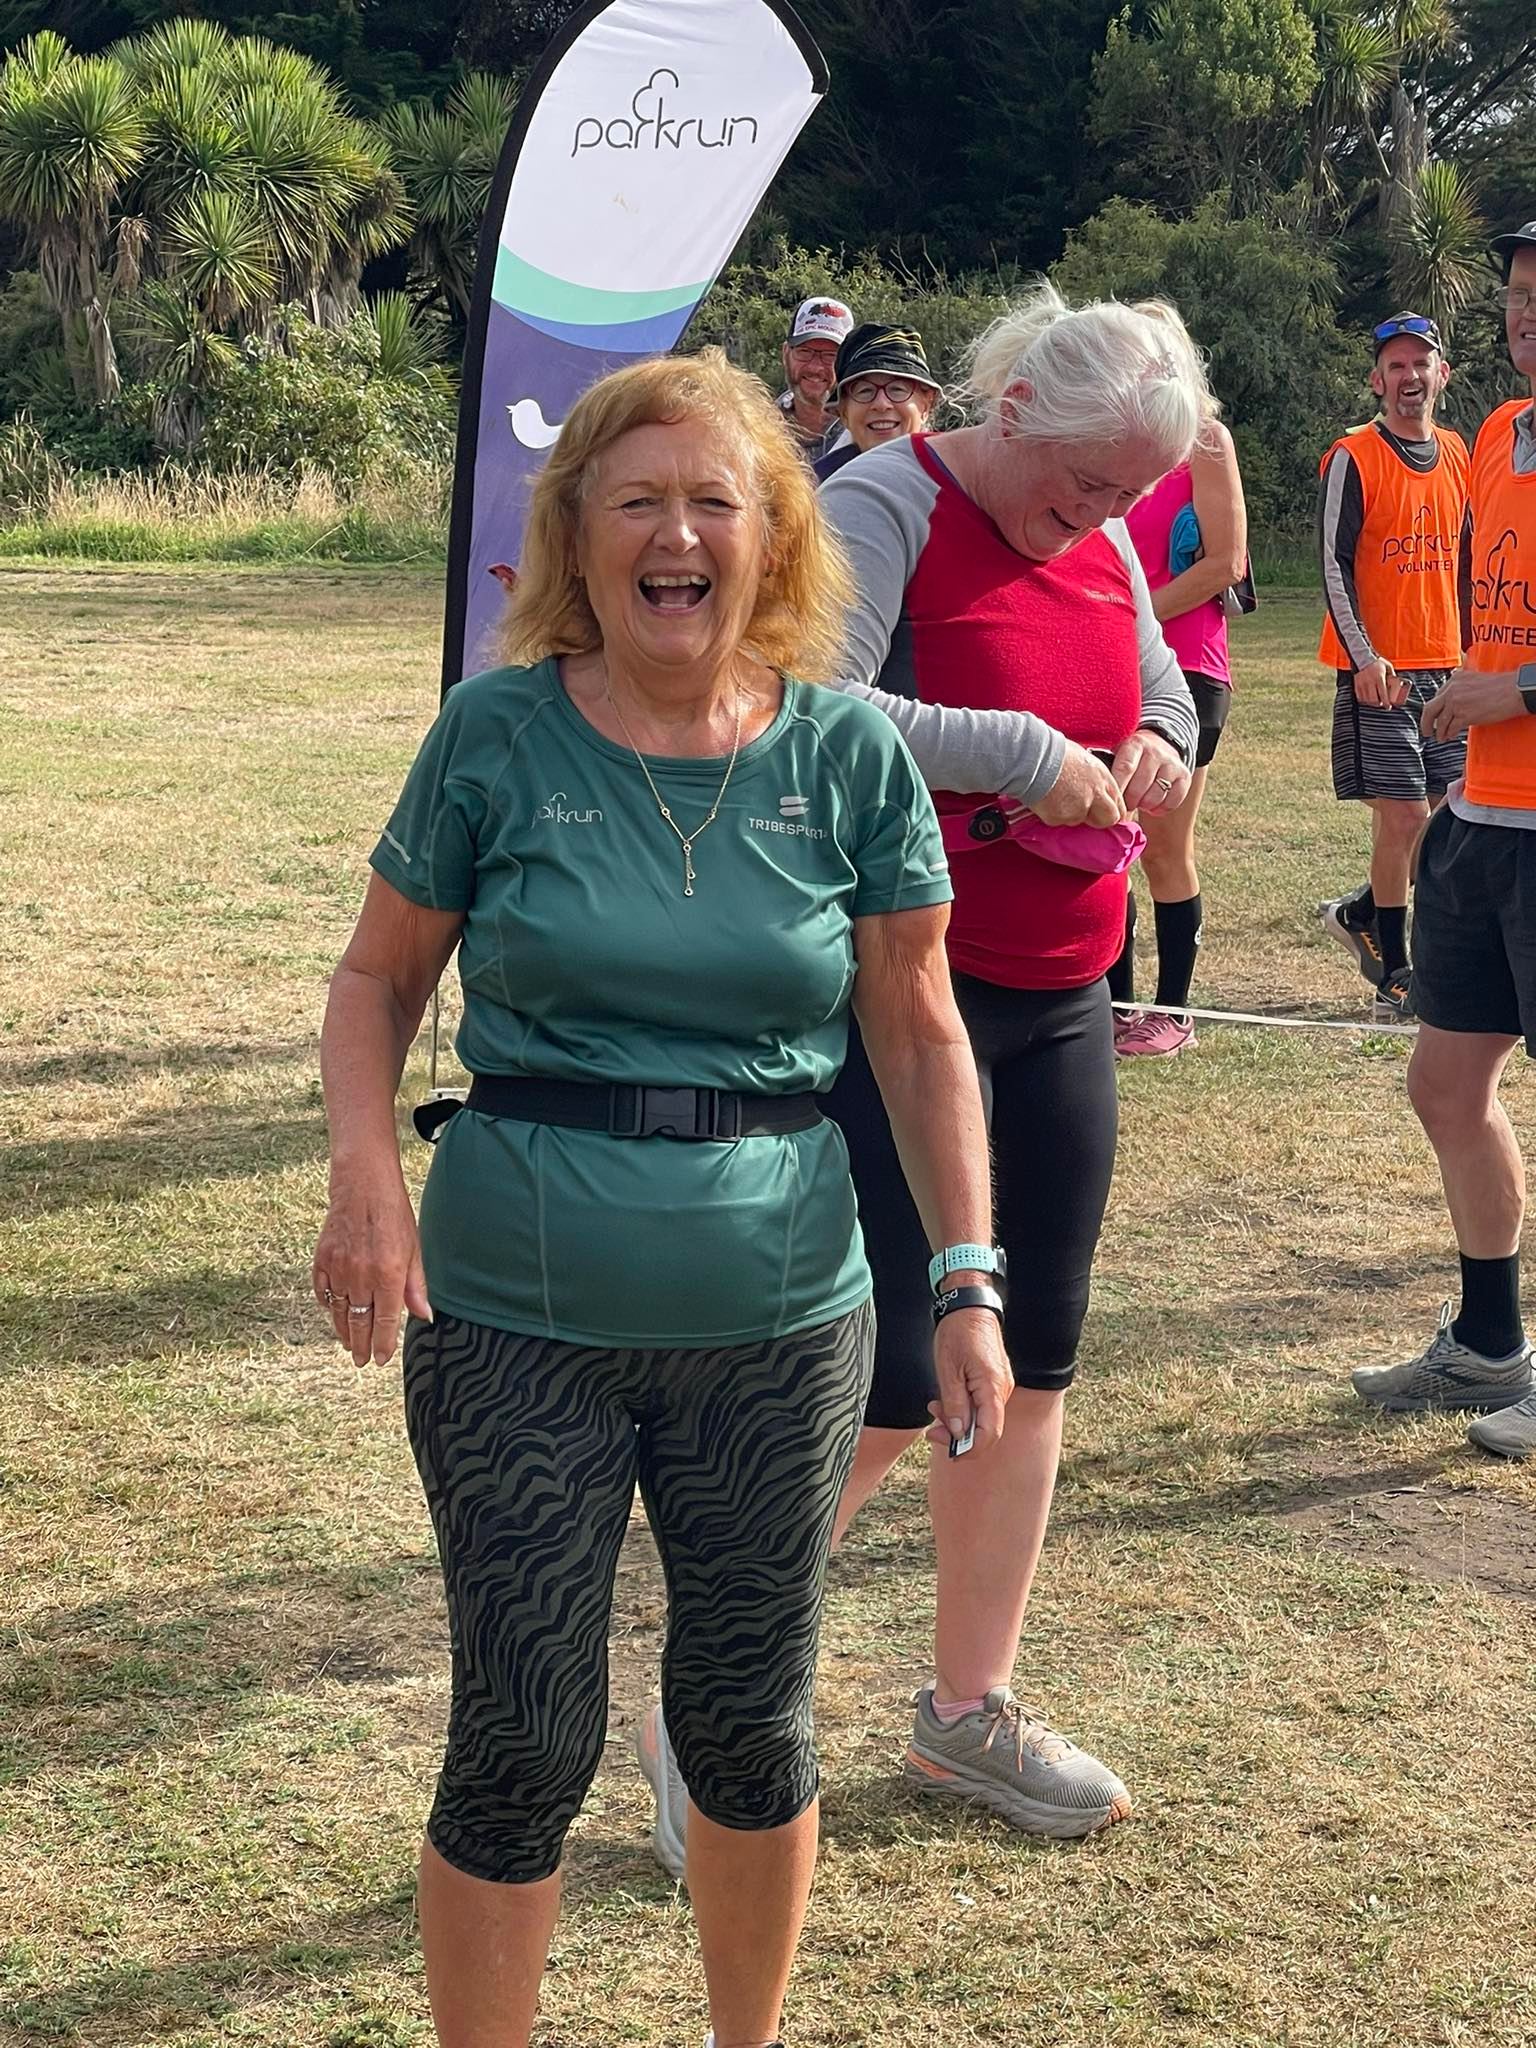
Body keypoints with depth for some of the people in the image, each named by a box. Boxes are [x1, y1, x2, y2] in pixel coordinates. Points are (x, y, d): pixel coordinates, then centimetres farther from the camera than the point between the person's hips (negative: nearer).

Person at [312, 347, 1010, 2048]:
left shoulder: (848, 753, -2)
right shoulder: (496, 739, -4)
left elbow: (919, 1033, 4)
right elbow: (378, 975, 4)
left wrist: (968, 1282, -3)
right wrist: (364, 1168, -14)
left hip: (779, 1320, 2)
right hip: (514, 1320, -1)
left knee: (753, 1728, 14)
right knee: (525, 1743, 5)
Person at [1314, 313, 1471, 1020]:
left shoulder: (1456, 454, 12)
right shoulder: (1352, 459, -7)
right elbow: (1333, 564, -10)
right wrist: (1365, 657, -18)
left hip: (1447, 668, 6)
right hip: (1378, 669, -6)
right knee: (1403, 813, -7)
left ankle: (1362, 914, 27)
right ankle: (1395, 975, 4)